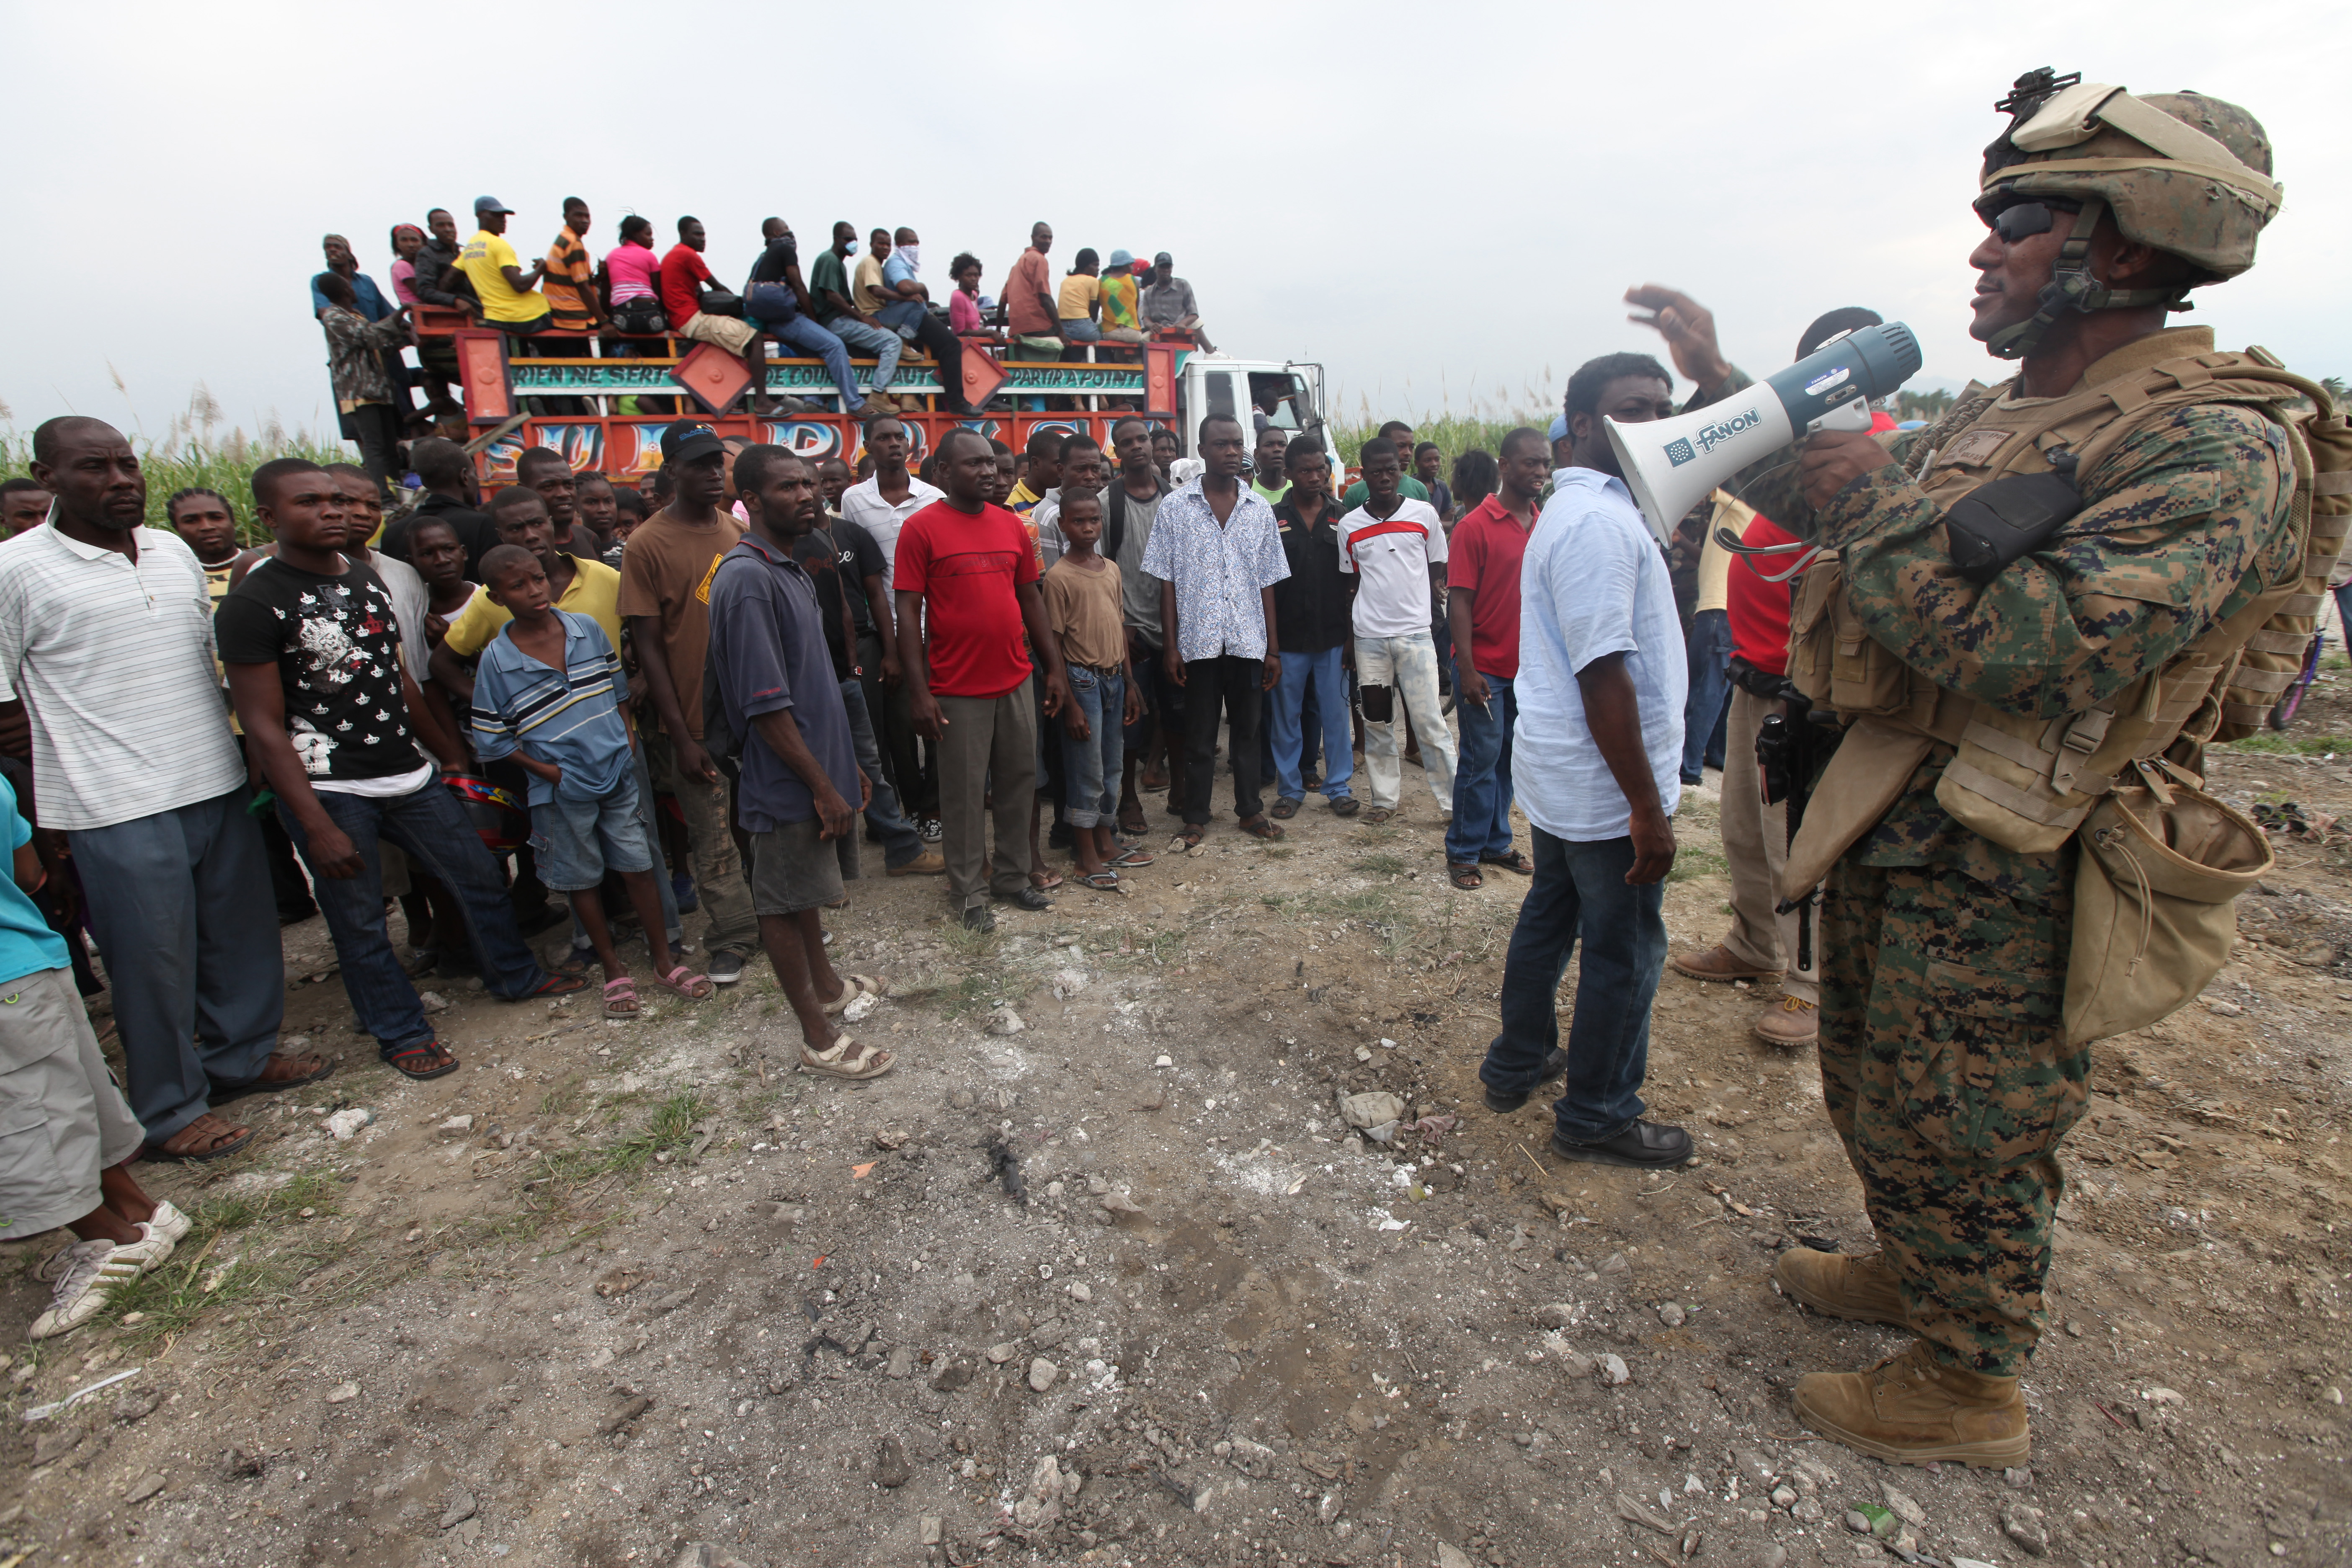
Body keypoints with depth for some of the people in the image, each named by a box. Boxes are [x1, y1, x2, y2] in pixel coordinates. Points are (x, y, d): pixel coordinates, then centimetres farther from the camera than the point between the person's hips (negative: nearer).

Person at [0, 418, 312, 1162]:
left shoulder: (175, 552, 9)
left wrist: (244, 751, 17)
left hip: (219, 785, 5)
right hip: (117, 807, -5)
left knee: (243, 930, 15)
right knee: (155, 959, 4)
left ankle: (242, 1053, 36)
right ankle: (170, 1109, 21)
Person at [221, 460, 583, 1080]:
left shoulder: (367, 580, 10)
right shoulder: (252, 603, -11)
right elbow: (263, 725, -13)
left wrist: (450, 754, 19)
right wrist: (316, 825, -18)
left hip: (409, 776, 6)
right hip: (329, 790, -6)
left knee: (480, 877, 14)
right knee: (360, 923, 6)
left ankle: (514, 976, 36)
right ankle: (401, 1033, 24)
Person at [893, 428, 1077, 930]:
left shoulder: (1011, 525, 9)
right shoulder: (922, 528, -6)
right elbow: (908, 613, -9)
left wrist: (1055, 668, 10)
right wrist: (920, 692, -13)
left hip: (1017, 681, 5)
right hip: (958, 690, -5)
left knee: (1019, 783, 12)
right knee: (964, 794, 5)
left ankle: (1011, 877, 29)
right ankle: (969, 893, 20)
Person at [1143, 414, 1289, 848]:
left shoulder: (1260, 511, 8)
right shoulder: (1175, 508, 1)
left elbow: (1267, 584, 9)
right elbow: (1167, 582, 0)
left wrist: (1273, 648, 5)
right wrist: (1171, 645, -6)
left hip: (1248, 641, 2)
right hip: (1198, 640, -2)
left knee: (1247, 729, 12)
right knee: (1199, 734, 6)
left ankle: (1250, 809, 25)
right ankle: (1195, 817, 19)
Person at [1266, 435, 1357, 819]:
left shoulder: (1342, 517, 6)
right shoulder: (1271, 519, 1)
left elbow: (1355, 581, 7)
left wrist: (1353, 634, 2)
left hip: (1333, 638, 1)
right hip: (1288, 639, -1)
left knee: (1336, 714, 6)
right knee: (1286, 718, 8)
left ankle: (1339, 787, 19)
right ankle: (1290, 788, 21)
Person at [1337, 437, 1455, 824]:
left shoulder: (1424, 514, 3)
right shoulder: (1349, 525, 6)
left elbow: (1438, 571, 12)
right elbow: (1350, 583, 12)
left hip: (1415, 632, -2)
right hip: (1369, 636, 2)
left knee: (1430, 721, -3)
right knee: (1377, 721, 8)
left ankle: (1453, 801, 6)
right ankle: (1385, 797, 20)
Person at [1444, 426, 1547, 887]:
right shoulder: (1475, 527, -9)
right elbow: (1459, 602, -11)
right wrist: (1468, 670, -16)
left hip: (1529, 668, 6)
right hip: (1486, 668, -5)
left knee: (1508, 759, 13)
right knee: (1481, 760, 1)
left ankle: (1496, 843, 26)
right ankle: (1463, 852, 14)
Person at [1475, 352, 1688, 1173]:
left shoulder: (1576, 508, 14)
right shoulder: (1601, 522, -20)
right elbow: (1605, 676, -26)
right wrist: (1648, 808, -22)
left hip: (1555, 773, 10)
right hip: (1605, 787, -10)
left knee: (1550, 916, 21)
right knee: (1624, 952, 4)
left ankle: (1518, 1062, 37)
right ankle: (1598, 1116, 21)